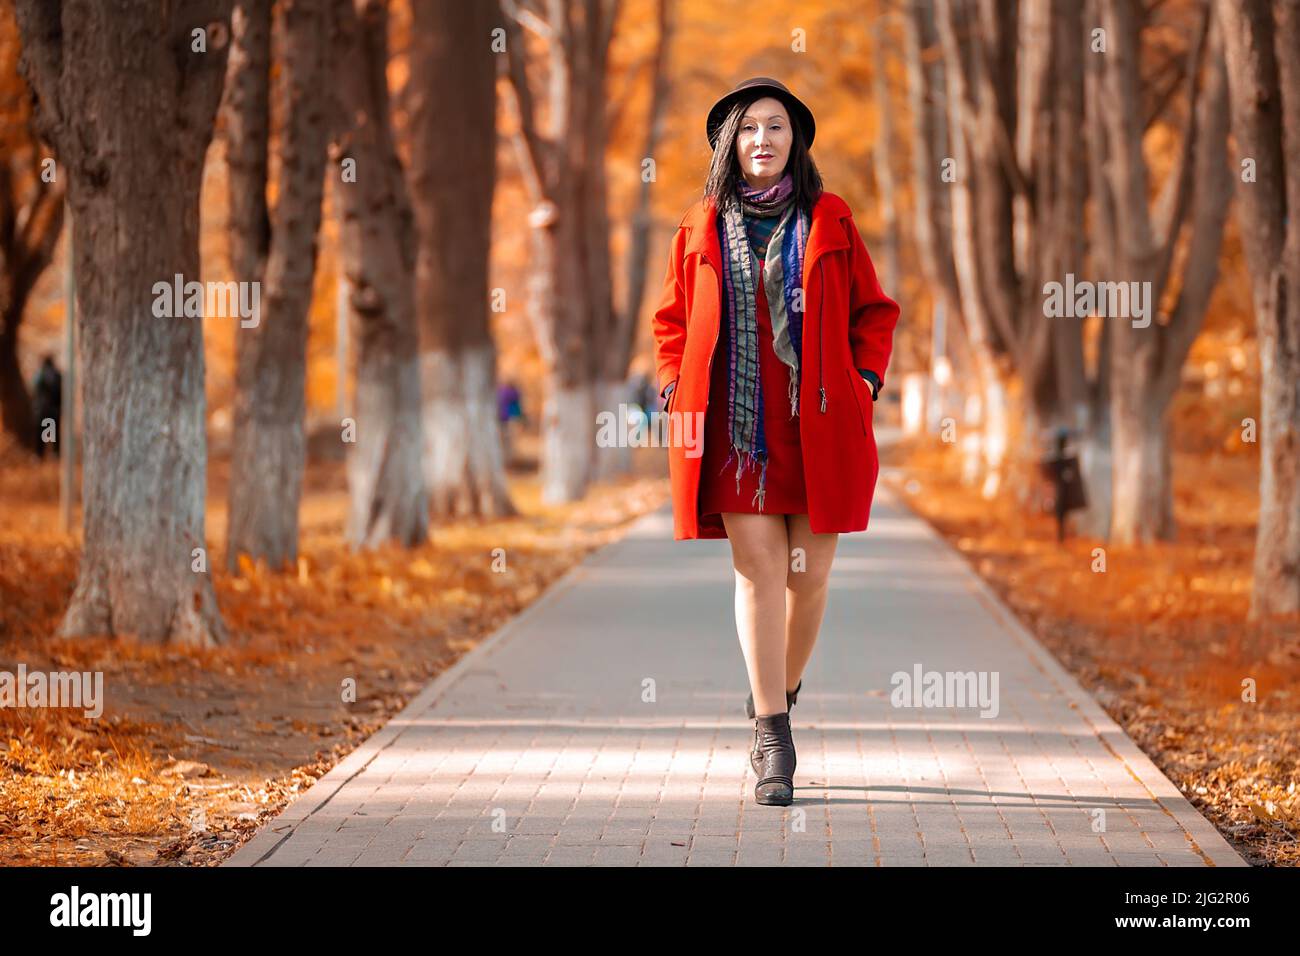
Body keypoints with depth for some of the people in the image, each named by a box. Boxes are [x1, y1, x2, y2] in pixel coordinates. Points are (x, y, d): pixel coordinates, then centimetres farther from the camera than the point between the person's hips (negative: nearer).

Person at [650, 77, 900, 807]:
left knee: (809, 576, 4)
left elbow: (874, 311, 13)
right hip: (736, 427, -1)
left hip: (818, 427, 1)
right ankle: (773, 743, -4)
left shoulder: (830, 223, 8)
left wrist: (865, 380, 0)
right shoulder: (702, 228, 9)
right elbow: (674, 321, 17)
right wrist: (677, 387, 3)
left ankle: (777, 699, 29)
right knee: (759, 572, -6)